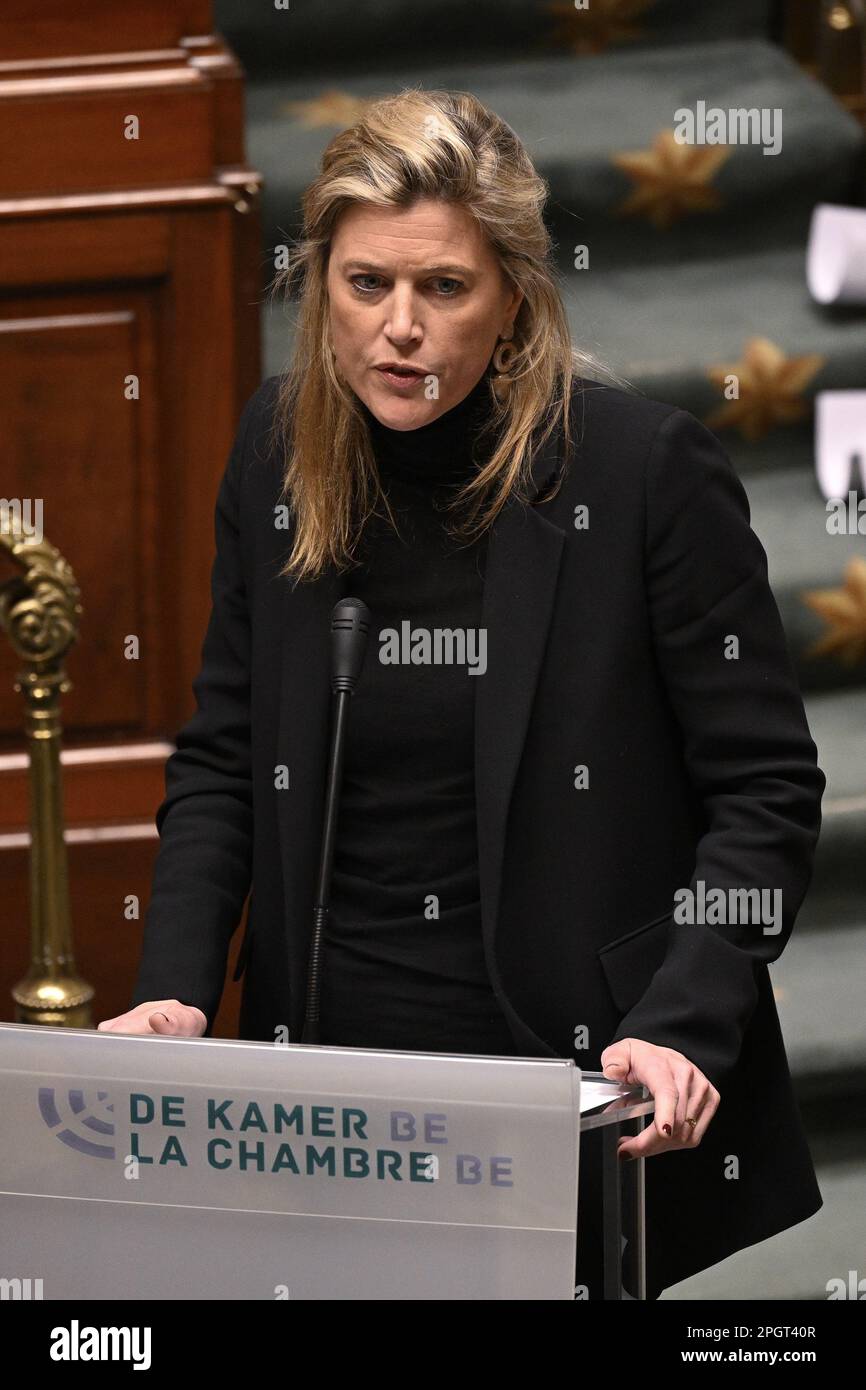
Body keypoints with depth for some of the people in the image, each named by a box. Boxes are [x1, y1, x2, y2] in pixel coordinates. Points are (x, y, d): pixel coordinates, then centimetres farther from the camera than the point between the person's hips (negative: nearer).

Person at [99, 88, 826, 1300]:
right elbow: (222, 757, 10)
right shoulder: (279, 452, 2)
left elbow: (765, 787, -9)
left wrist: (685, 1028, -22)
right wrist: (174, 992, -5)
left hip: (575, 1072, -4)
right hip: (327, 1056, 4)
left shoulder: (647, 465, -12)